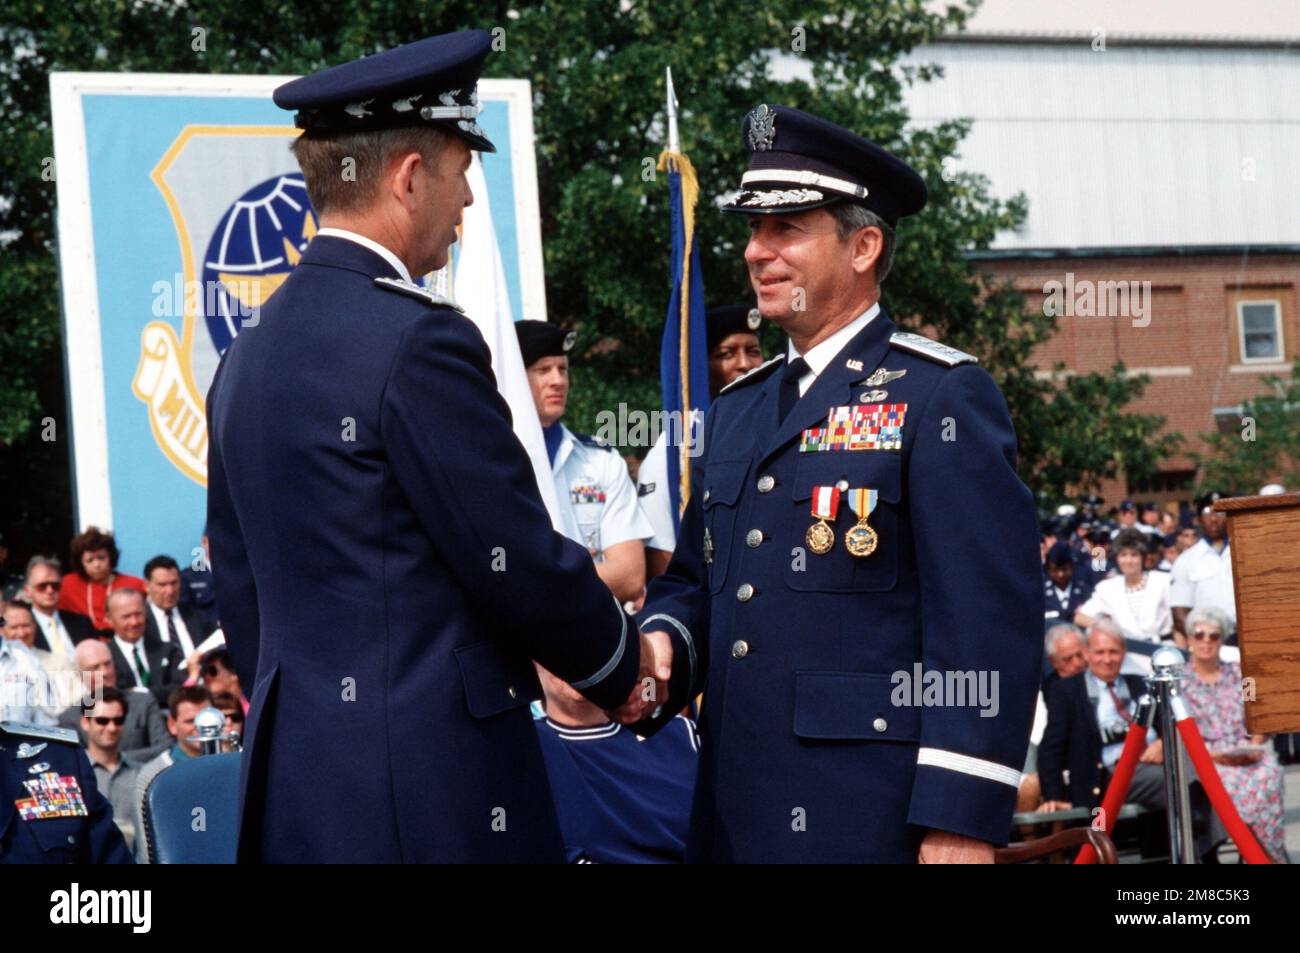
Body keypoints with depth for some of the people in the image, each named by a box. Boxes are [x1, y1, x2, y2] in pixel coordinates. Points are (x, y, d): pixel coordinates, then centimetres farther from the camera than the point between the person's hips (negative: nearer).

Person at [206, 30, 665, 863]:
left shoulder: (248, 356, 11)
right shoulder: (420, 341, -15)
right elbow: (524, 565, -12)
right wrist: (626, 665, 5)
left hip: (293, 775, 9)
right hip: (431, 788, -8)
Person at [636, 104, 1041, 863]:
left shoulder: (942, 398, -5)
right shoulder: (738, 409, 17)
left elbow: (992, 623, -12)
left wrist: (963, 822, -18)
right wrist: (660, 646, -2)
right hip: (734, 815, 7)